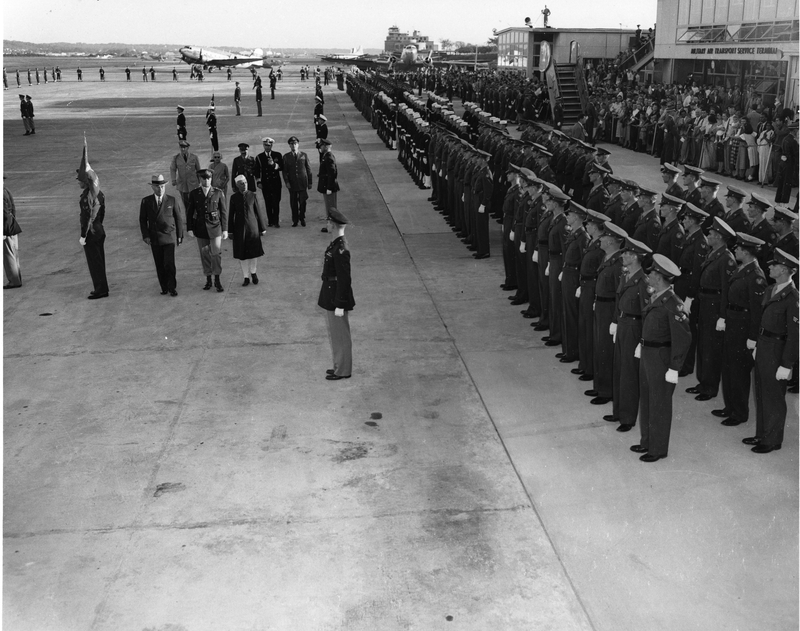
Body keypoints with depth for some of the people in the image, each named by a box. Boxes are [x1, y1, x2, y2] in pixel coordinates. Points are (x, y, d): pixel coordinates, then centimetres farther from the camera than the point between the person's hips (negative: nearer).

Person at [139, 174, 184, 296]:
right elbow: (142, 220, 8)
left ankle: (172, 288, 4)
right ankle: (164, 288, 16)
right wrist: (145, 236, -1)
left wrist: (179, 236, 5)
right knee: (159, 266, 6)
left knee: (169, 264, -9)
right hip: (154, 239, 2)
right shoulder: (146, 201, 3)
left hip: (169, 238, -2)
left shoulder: (172, 201, -1)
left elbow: (179, 219, 5)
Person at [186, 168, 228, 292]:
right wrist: (189, 228, 0)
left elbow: (224, 212, 1)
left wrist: (225, 229, 0)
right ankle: (208, 280, 20)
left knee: (216, 253, -7)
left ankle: (217, 280, 6)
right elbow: (189, 212, 6)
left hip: (215, 227, -2)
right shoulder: (194, 194, 1)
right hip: (200, 229, 2)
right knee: (204, 255, 8)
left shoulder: (218, 193, -2)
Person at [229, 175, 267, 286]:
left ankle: (253, 272, 28)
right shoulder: (234, 197, -3)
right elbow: (231, 214, 1)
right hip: (239, 228, 0)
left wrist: (262, 228, 2)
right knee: (242, 254, 4)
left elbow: (258, 211, 1)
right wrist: (230, 231, 2)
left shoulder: (252, 195, -3)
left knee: (254, 251, 3)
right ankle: (246, 277, 16)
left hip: (252, 226, 0)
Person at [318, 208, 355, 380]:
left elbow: (344, 279, -23)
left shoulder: (341, 250, -24)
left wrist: (339, 305, -21)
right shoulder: (335, 244, 7)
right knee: (334, 334, 19)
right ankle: (339, 366, 31)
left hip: (337, 298, -10)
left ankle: (343, 371, 14)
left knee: (340, 335, 2)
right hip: (330, 297, 10)